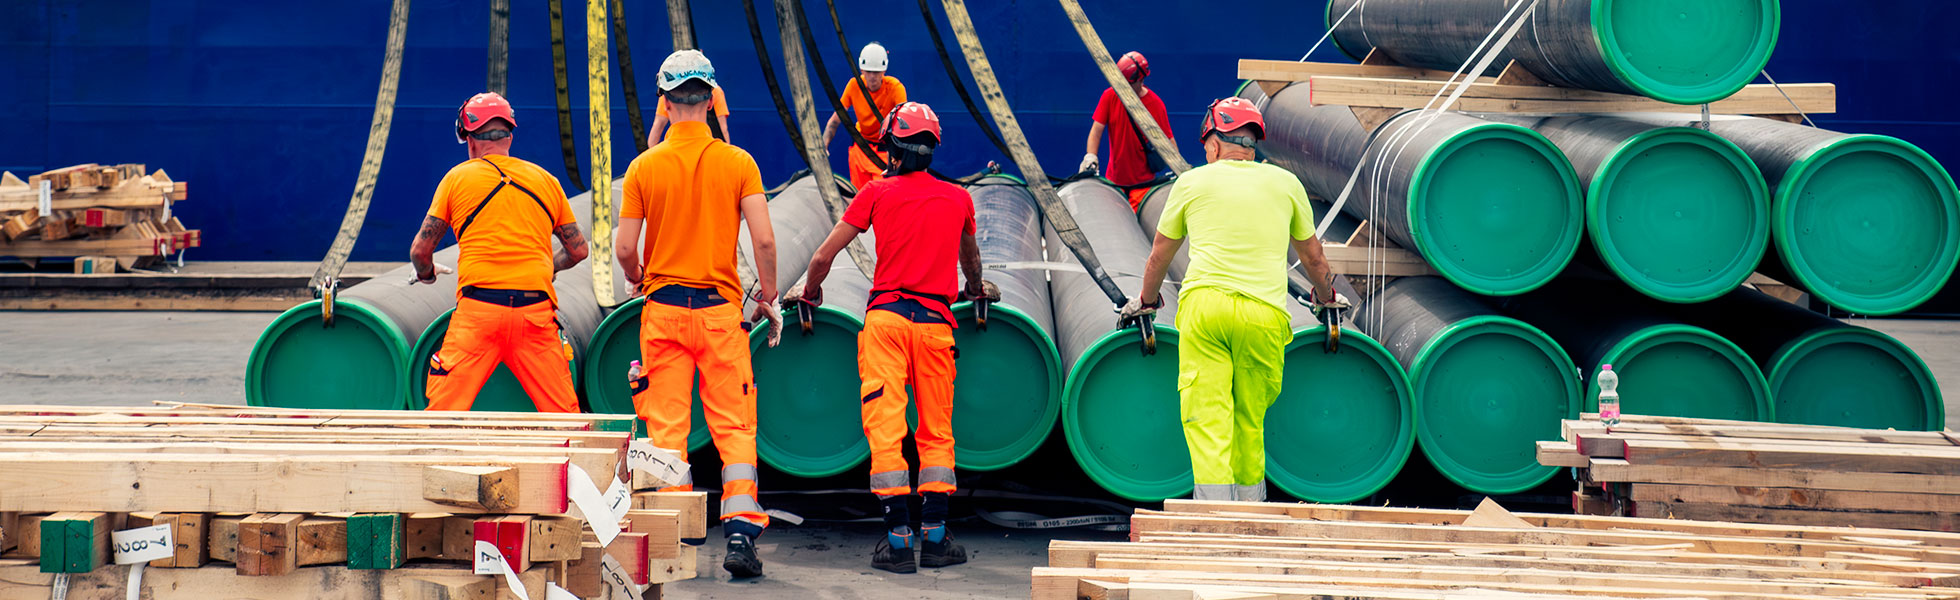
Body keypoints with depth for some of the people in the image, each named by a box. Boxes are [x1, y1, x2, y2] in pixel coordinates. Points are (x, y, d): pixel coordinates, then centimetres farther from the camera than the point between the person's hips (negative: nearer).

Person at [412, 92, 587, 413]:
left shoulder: (458, 178, 8)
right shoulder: (546, 180, 15)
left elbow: (420, 250, 7)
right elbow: (577, 250, 19)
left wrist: (426, 273, 29)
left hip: (477, 313, -2)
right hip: (536, 310, 2)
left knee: (442, 410, 0)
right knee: (564, 413, 5)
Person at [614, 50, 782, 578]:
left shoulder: (644, 167, -3)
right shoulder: (738, 163, -3)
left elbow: (625, 249, -3)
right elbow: (764, 240, -8)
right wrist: (769, 297, 7)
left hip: (662, 307, 0)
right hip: (721, 307, 0)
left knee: (666, 422, 4)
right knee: (734, 422, 3)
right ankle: (741, 530, -6)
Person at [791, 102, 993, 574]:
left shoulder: (877, 192, 4)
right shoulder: (959, 198, 12)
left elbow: (823, 257, 5)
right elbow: (969, 256, 34)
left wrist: (810, 291, 26)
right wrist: (975, 287, 55)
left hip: (886, 316, -2)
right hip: (936, 321, 2)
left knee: (885, 429, -3)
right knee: (937, 432, 10)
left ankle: (898, 538, -8)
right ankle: (934, 536, 8)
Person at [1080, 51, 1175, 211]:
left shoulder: (1155, 104, -8)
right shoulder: (1110, 96, -1)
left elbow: (1167, 139, -4)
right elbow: (1097, 129, -3)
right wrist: (1090, 157, -18)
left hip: (1143, 181, -3)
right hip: (1114, 179, 3)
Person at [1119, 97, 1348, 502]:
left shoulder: (1192, 182, 15)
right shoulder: (1285, 183, 18)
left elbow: (1160, 254, 28)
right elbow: (1313, 256, 31)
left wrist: (1147, 301, 47)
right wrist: (1326, 297, 51)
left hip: (1204, 302, -1)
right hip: (1264, 311, 1)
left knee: (1206, 415, -7)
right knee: (1250, 421, 13)